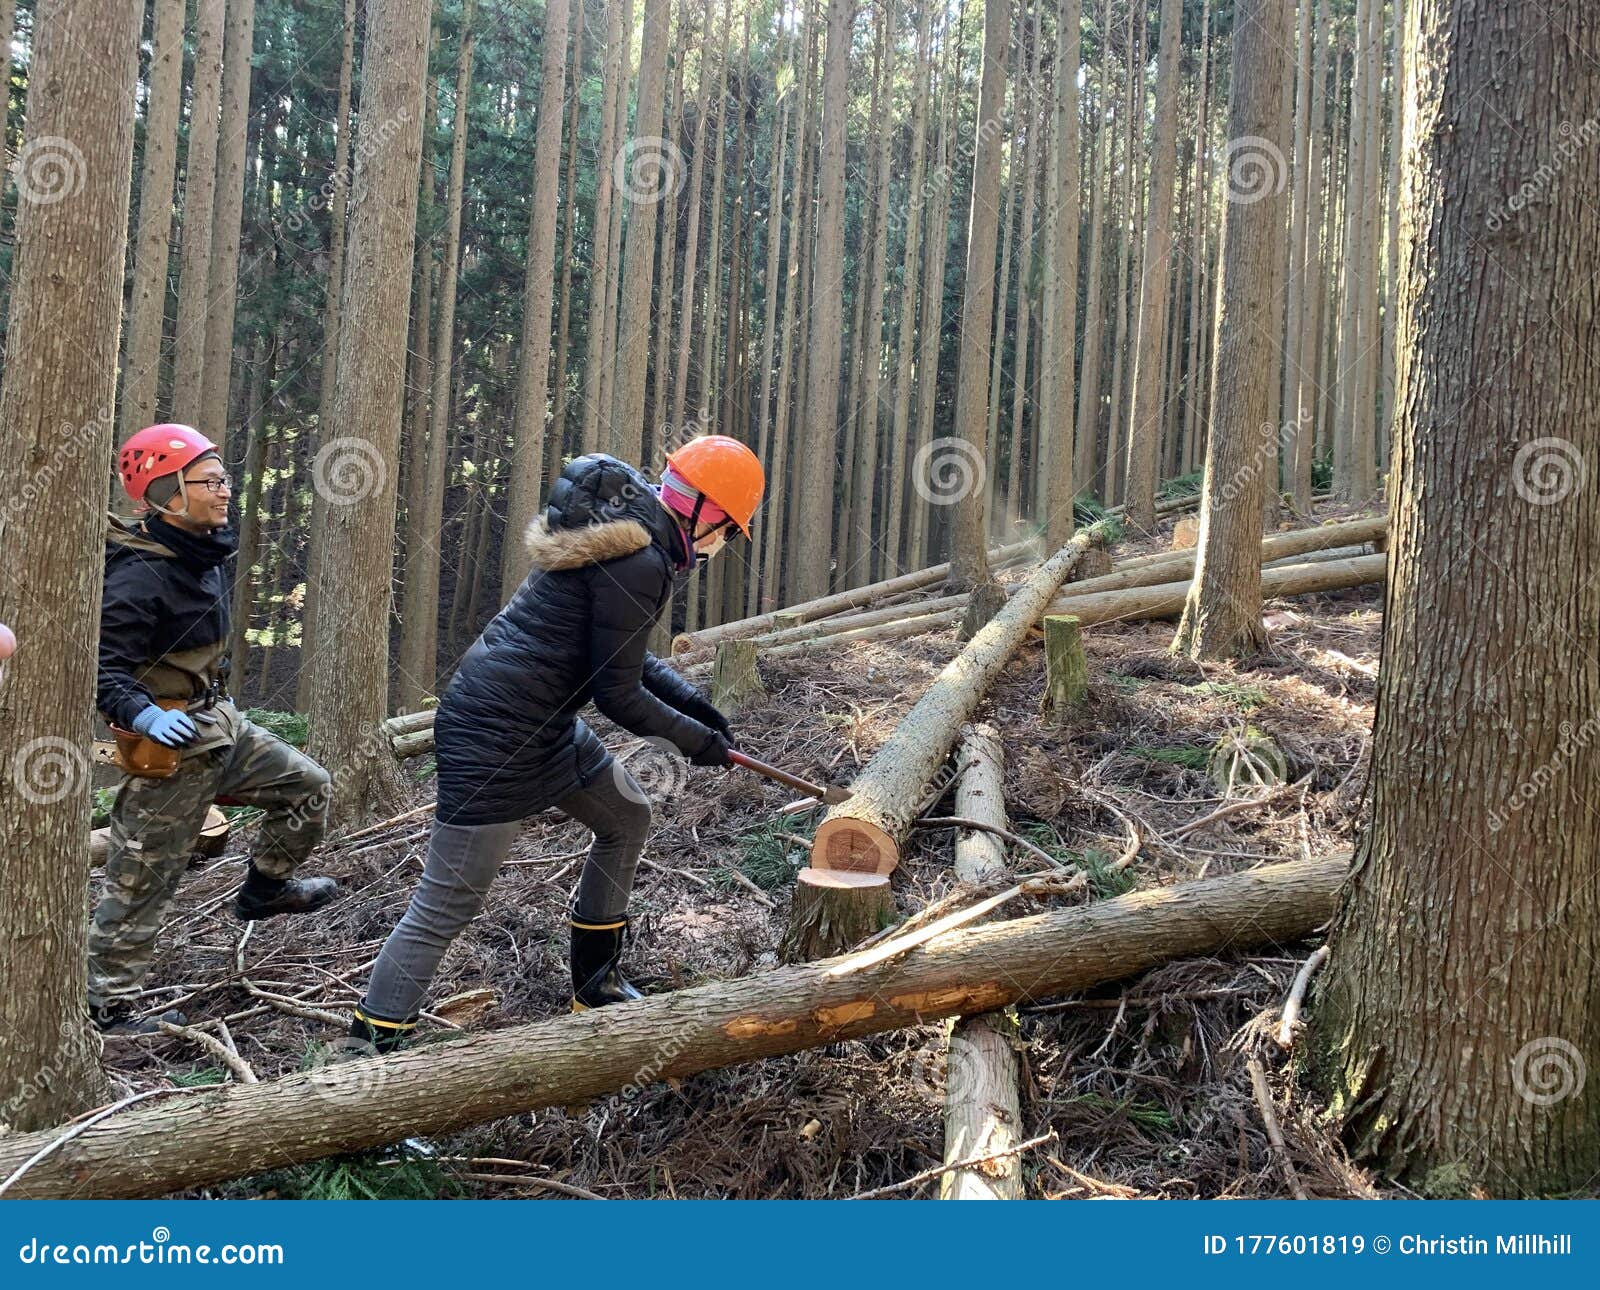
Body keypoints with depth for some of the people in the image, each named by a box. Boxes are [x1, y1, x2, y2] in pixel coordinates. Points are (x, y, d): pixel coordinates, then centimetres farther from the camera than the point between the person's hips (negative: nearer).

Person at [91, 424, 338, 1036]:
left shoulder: (203, 555, 4)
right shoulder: (142, 575, -25)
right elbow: (103, 668, -26)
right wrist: (147, 716, -39)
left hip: (218, 724, 9)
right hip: (172, 743, -9)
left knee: (307, 785, 14)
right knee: (142, 882, 1)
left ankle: (264, 887, 33)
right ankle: (104, 1006, 14)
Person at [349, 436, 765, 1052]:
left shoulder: (619, 522, 9)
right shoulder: (639, 564, -21)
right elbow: (617, 696, -16)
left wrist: (691, 700, 13)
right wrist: (694, 738, -1)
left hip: (546, 725, 11)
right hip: (495, 735, -11)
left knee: (627, 817, 23)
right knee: (444, 906, -6)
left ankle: (595, 985, 36)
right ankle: (367, 1050, 3)